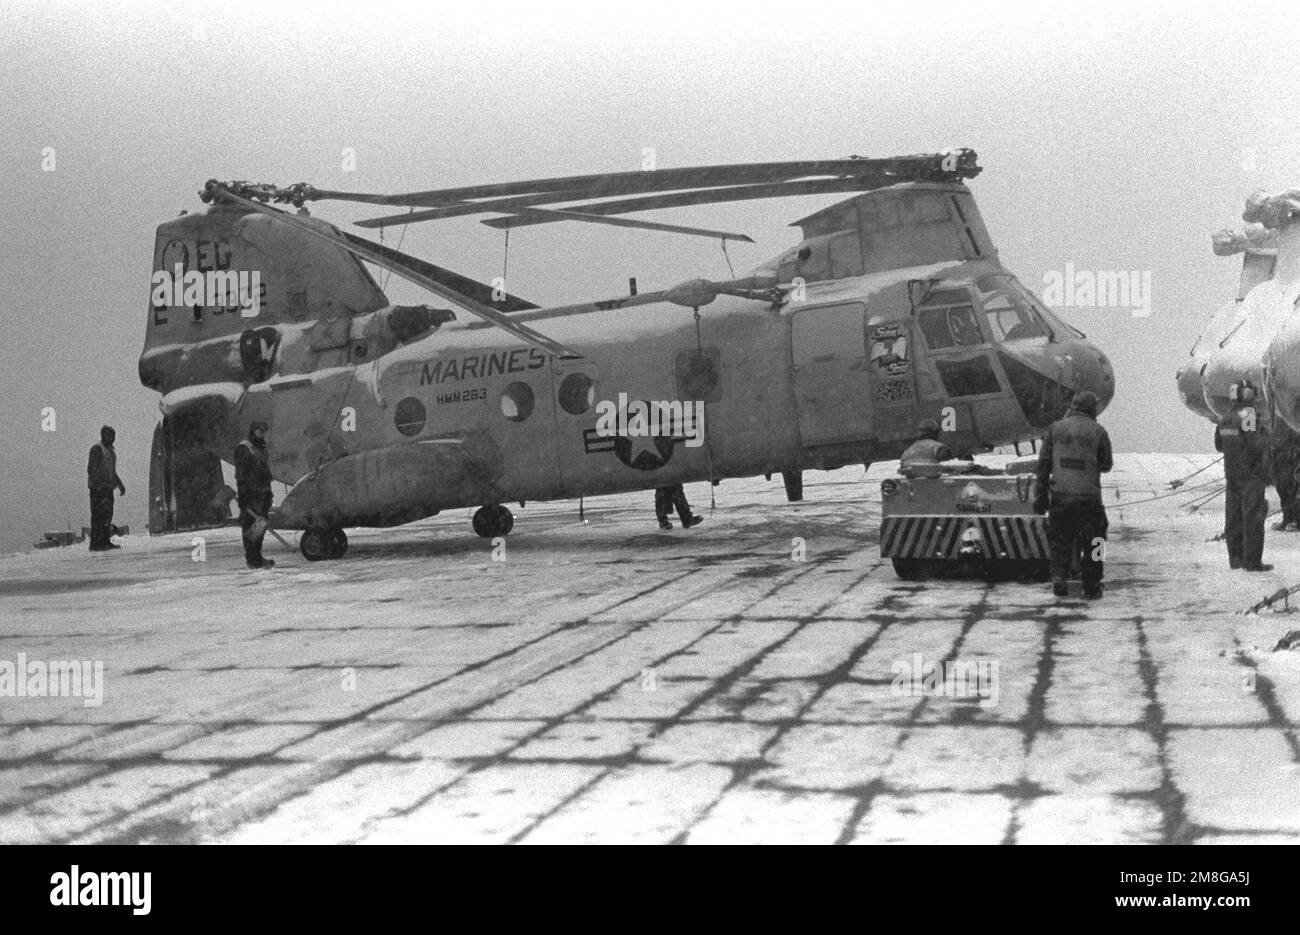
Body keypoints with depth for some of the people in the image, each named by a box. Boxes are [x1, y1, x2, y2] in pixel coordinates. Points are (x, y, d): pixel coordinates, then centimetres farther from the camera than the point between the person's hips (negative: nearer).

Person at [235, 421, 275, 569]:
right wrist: (242, 498, -20)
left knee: (260, 527, 11)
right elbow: (240, 475, -15)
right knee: (251, 528, -8)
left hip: (263, 495, 9)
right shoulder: (244, 449, -9)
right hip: (250, 495, -9)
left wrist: (268, 494, 22)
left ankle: (257, 558, 18)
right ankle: (252, 560, -8)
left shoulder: (261, 449, 19)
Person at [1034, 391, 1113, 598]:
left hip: (1060, 495, 1)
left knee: (1060, 540, 12)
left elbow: (1043, 464, 4)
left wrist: (1040, 495, 9)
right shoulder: (1098, 432, -1)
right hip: (1089, 496, -1)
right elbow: (1107, 464, 9)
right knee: (1092, 542, 10)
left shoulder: (1056, 428, 4)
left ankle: (1058, 577, -5)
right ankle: (1092, 586, 13)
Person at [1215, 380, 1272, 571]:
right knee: (1253, 517, -5)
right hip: (1252, 475, -8)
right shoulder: (1249, 416, -16)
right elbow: (1259, 445, -24)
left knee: (1234, 516, 11)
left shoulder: (1225, 419, 8)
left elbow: (1219, 446, 18)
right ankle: (1252, 561, -7)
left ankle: (1235, 558, 15)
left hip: (1232, 475, 8)